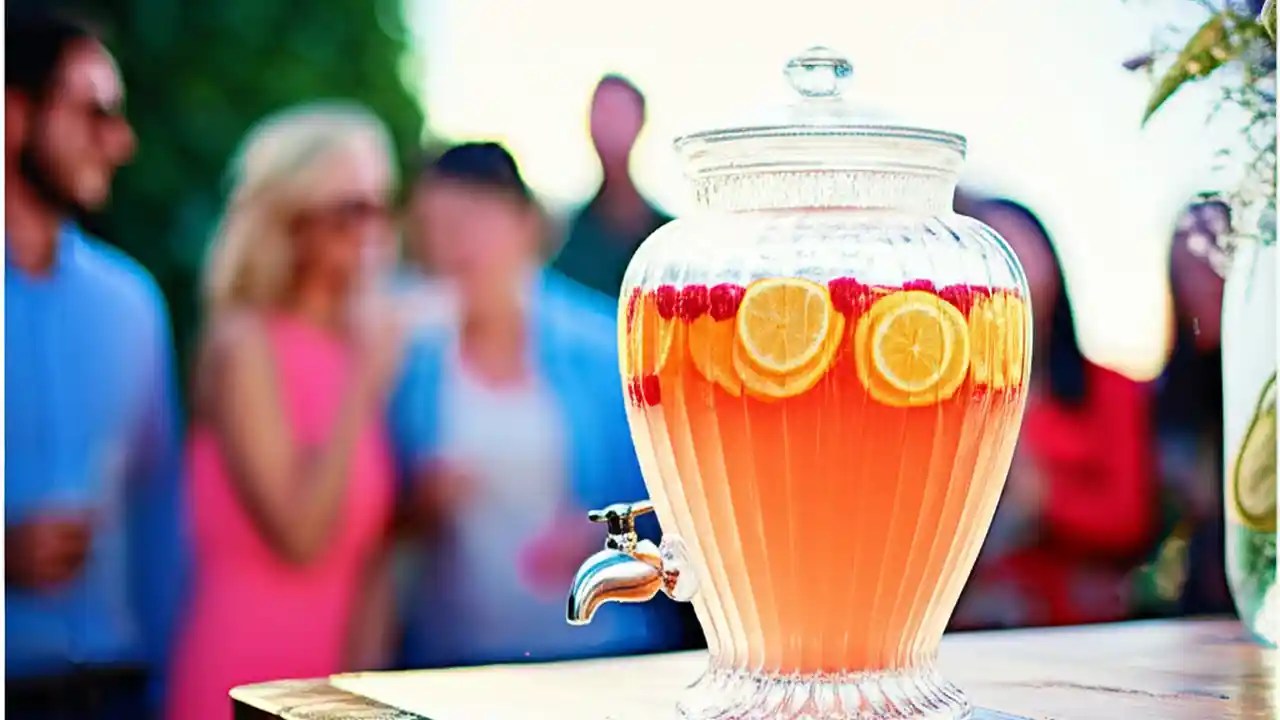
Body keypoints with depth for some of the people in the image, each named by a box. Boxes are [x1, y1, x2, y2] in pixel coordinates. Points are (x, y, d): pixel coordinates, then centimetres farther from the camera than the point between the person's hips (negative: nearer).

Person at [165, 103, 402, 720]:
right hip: (252, 670, -6)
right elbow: (298, 535, -17)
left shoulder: (366, 341, 9)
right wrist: (362, 386, -15)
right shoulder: (242, 344, -9)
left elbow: (373, 550, 12)